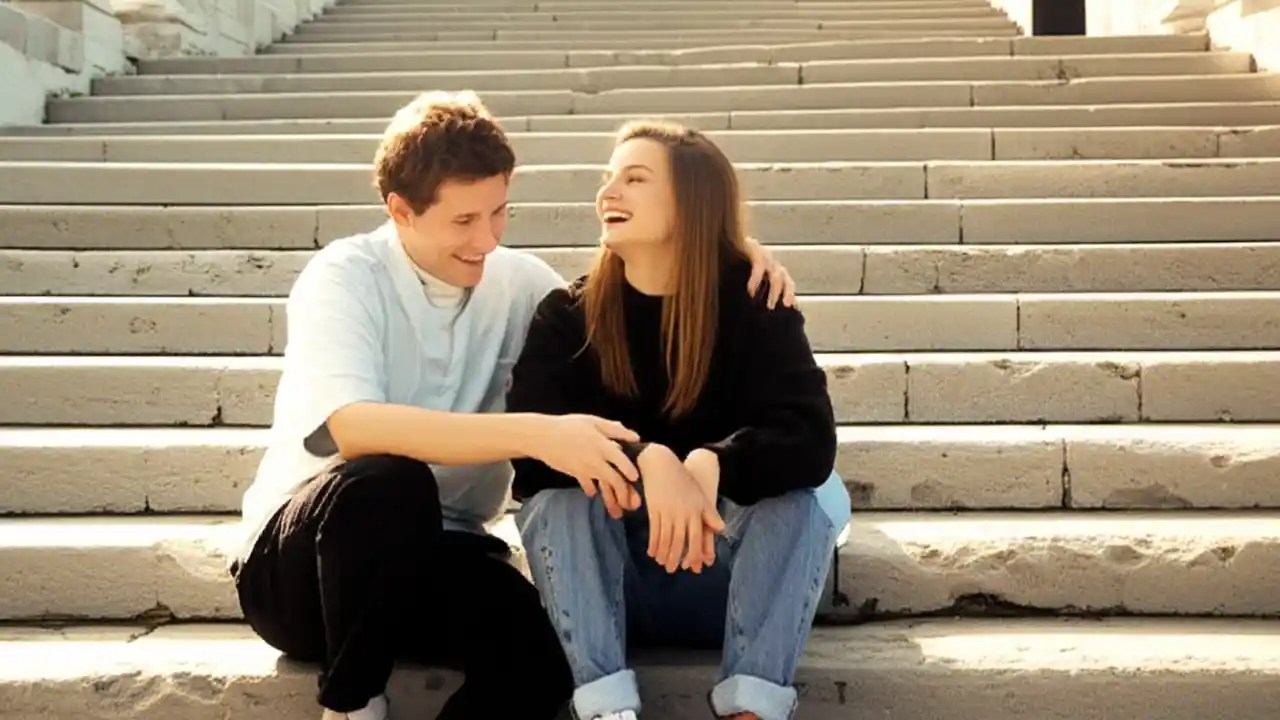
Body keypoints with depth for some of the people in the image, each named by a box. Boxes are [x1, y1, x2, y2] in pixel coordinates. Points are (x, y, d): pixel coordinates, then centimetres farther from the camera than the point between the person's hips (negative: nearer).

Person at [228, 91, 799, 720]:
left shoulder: (514, 282, 0)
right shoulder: (344, 277, -14)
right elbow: (351, 427, -33)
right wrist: (534, 434, -41)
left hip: (434, 555, 2)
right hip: (299, 561, -2)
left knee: (543, 667, -29)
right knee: (386, 482, -37)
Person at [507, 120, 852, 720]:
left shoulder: (755, 308, -9)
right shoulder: (567, 315, -6)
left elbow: (810, 441, -24)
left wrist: (710, 466, -44)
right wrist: (644, 460, -40)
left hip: (720, 578, -1)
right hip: (607, 583, 1)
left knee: (802, 491, -25)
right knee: (558, 490, -25)